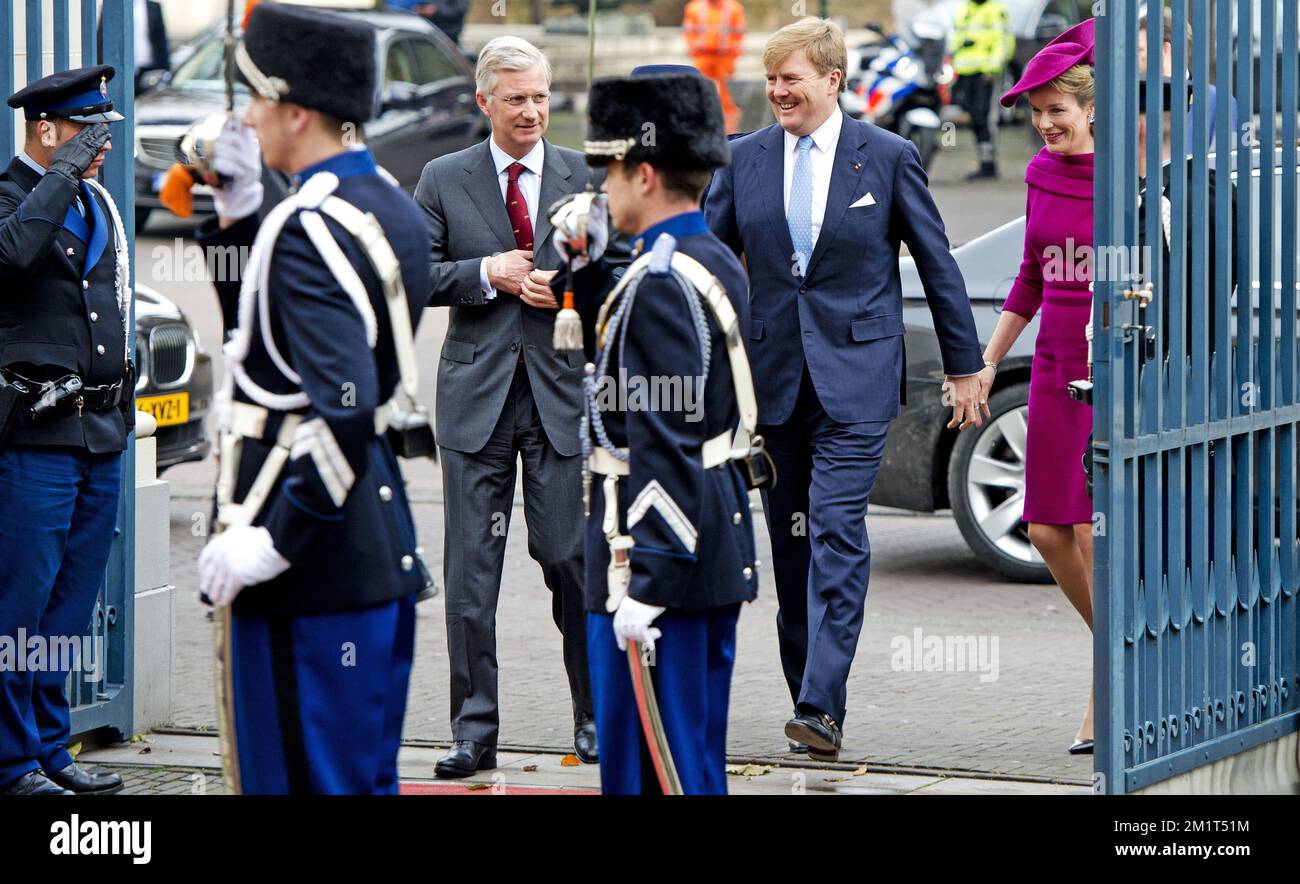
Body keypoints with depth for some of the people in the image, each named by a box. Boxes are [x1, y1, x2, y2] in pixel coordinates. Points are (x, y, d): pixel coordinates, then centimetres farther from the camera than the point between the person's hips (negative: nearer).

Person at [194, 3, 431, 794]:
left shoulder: (309, 229, -20)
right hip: (382, 542, 10)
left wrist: (272, 543, -23)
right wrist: (238, 211, 11)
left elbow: (344, 411, -29)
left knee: (301, 776, -2)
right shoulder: (392, 209, 9)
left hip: (315, 560, -10)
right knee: (367, 775, 16)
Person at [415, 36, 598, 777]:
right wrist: (487, 274, -10)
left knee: (571, 555, -3)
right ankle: (474, 732, 7)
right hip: (478, 390, 1)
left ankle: (596, 717, 12)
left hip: (562, 389, -1)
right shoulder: (445, 180, 6)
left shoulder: (584, 176, 6)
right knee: (471, 570, 1)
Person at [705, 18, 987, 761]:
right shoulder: (746, 159, 6)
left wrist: (964, 367, 7)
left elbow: (938, 264, 5)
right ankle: (807, 691, 21)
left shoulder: (888, 158, -1)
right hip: (772, 373, 4)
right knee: (789, 539, 9)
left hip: (855, 374, -4)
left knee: (837, 531, -14)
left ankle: (823, 707, -19)